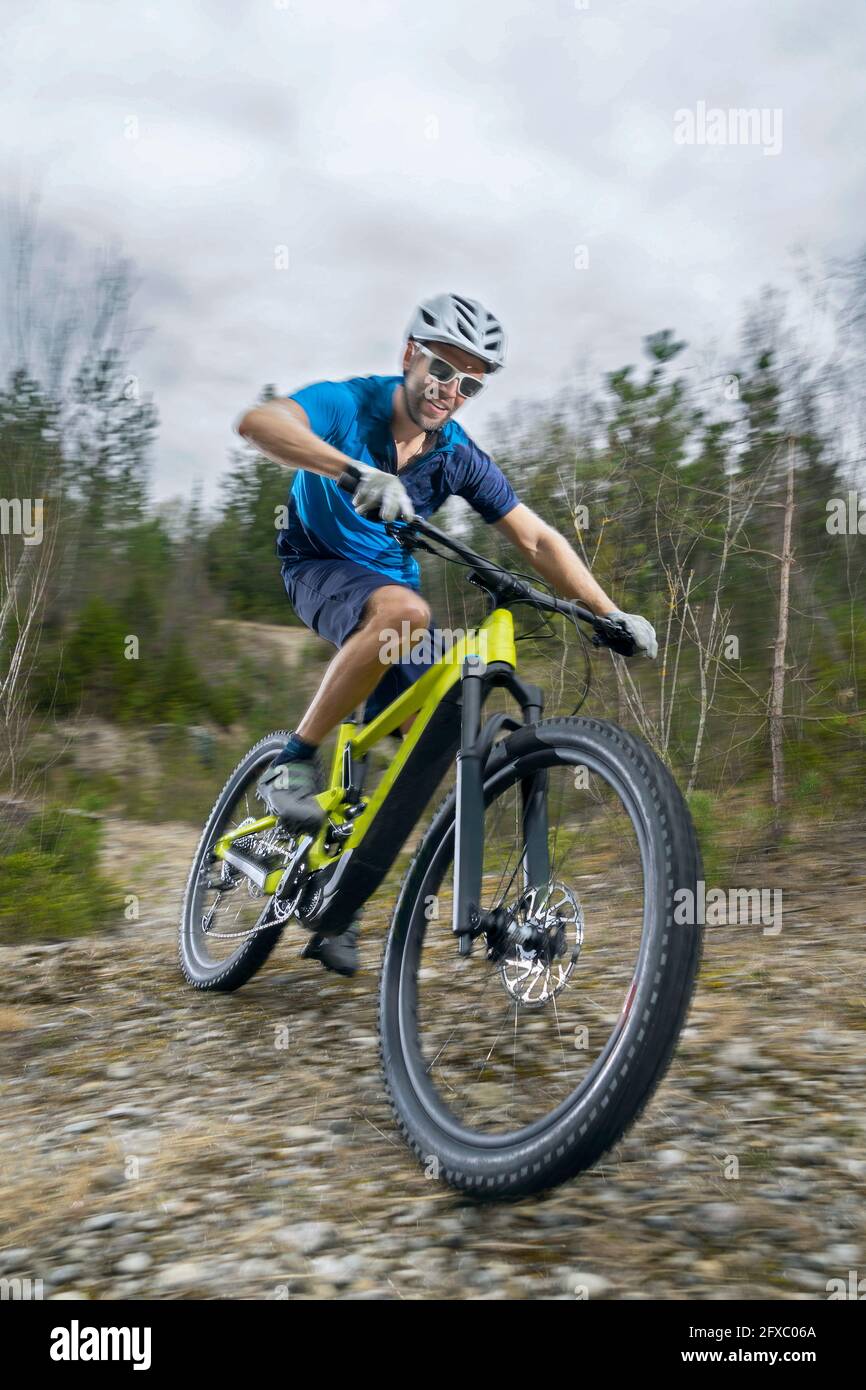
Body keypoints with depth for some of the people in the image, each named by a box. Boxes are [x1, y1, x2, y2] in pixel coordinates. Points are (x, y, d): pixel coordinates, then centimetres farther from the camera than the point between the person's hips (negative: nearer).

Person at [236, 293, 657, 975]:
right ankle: (294, 761, -25)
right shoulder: (350, 402, -18)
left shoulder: (461, 458, -7)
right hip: (319, 566, -5)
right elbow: (258, 421, -38)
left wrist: (612, 614, -18)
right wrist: (358, 471, -53)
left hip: (392, 578, 5)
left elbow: (538, 539, -7)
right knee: (404, 611, -39)